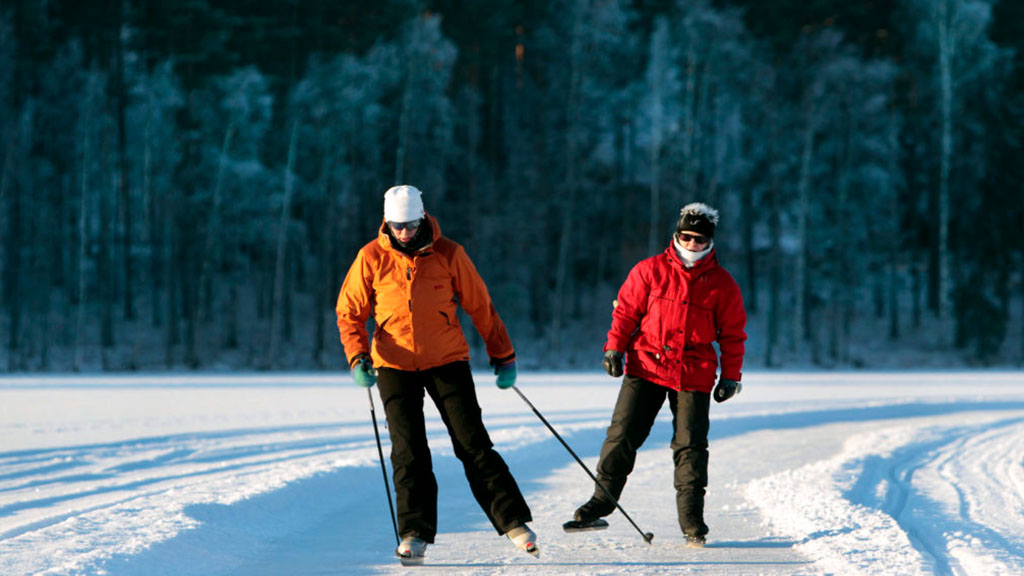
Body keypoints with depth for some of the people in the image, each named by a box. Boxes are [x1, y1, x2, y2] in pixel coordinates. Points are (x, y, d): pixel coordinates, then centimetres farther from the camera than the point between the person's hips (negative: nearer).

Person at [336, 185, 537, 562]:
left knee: (473, 444, -4)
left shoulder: (448, 255, -4)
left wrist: (503, 355, 7)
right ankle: (415, 534, 1)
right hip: (395, 365, 1)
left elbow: (479, 306, 5)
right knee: (409, 452, -4)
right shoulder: (371, 258, -2)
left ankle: (513, 522, -2)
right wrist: (358, 357, -11)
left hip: (447, 361, -1)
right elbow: (350, 311, 4)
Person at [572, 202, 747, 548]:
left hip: (694, 376, 0)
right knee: (623, 434, -5)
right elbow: (626, 310, 7)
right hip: (646, 367, 0)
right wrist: (614, 348, -3)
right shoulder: (650, 271, 4)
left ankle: (692, 521, 2)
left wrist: (731, 375, 6)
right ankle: (602, 500, 4)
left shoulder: (722, 284, 5)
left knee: (690, 446, -3)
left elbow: (733, 333, 10)